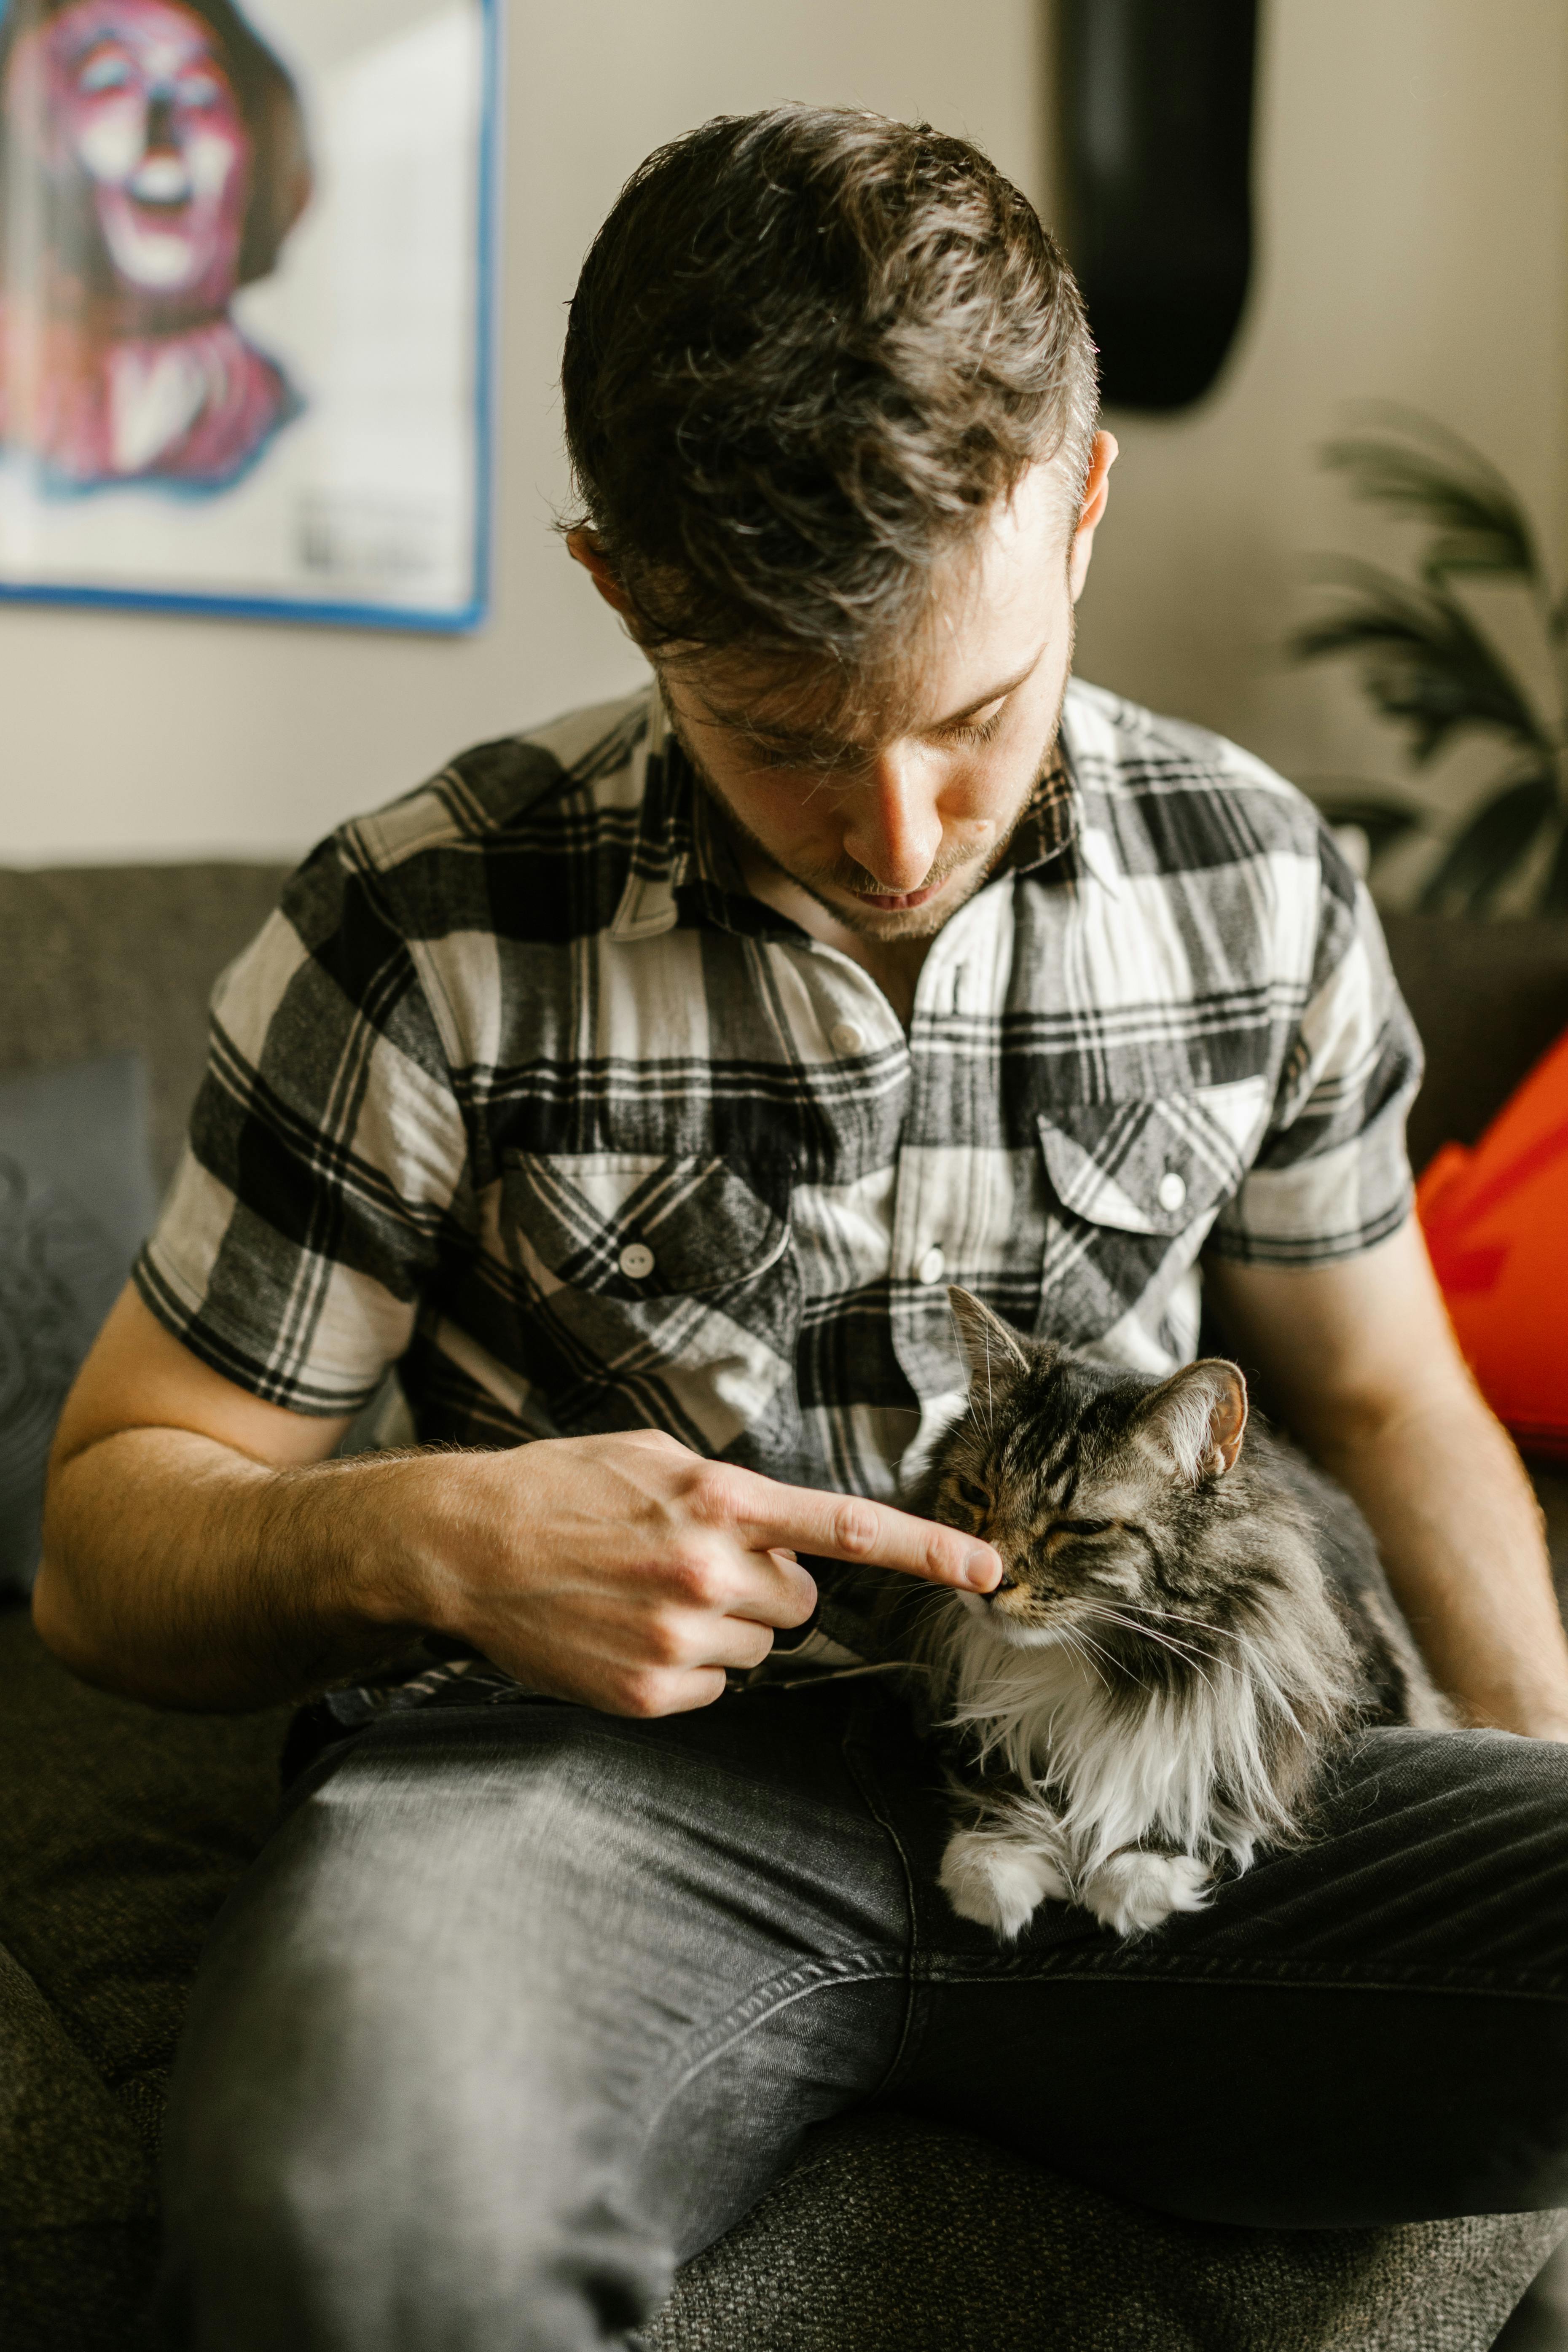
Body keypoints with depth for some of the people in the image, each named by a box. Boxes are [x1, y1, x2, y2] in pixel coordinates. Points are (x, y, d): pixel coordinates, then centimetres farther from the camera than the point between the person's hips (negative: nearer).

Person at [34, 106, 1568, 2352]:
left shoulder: (1259, 882, 4)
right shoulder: (429, 940, -6)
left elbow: (1381, 1395, 17)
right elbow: (108, 1534, 1)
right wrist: (419, 1533, -20)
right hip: (604, 1772, -3)